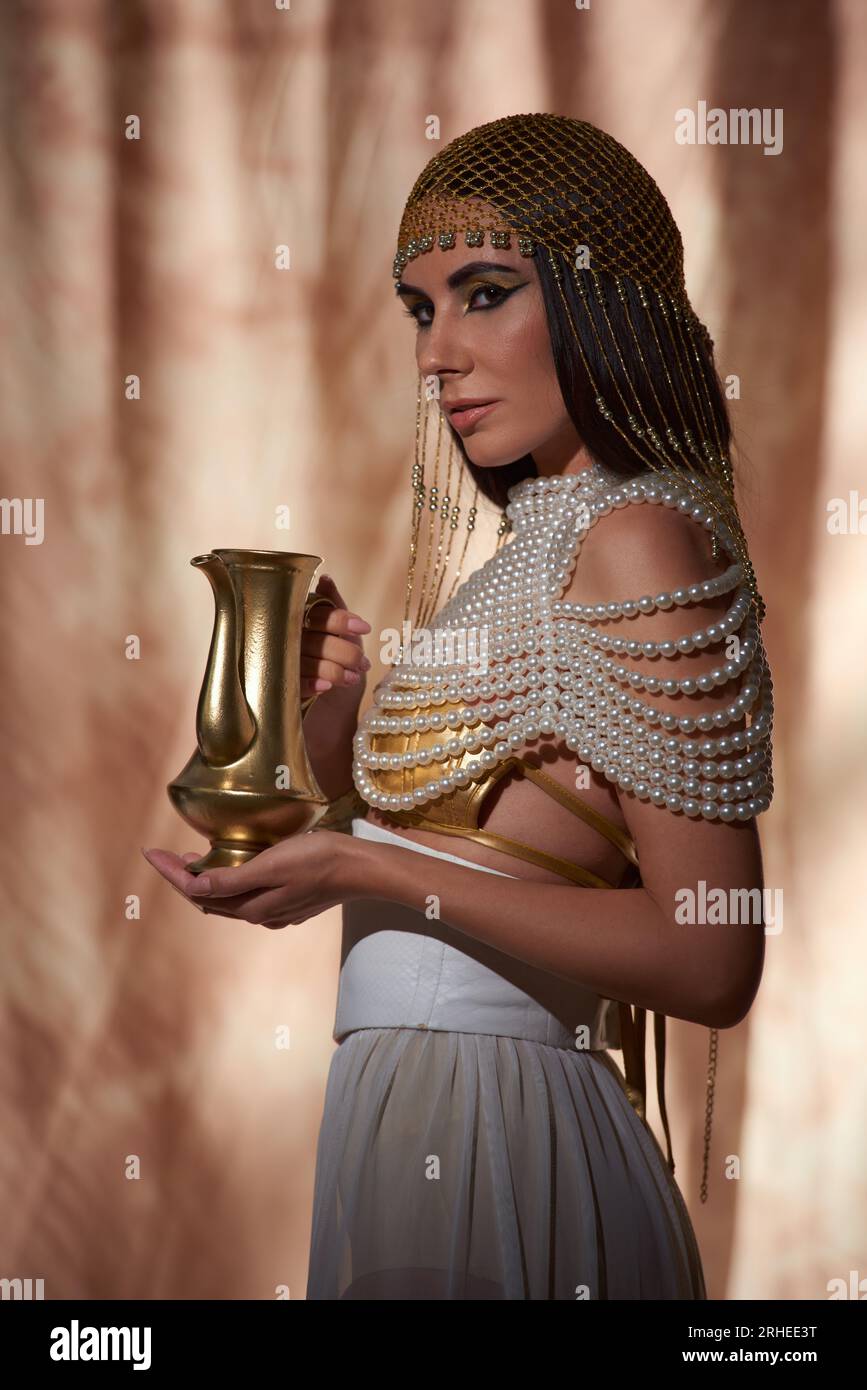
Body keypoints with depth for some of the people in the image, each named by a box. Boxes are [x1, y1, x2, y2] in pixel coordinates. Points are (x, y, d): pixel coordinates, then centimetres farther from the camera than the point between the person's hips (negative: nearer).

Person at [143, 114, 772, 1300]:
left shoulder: (639, 538, -15)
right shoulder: (542, 545, 12)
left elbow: (710, 962, -20)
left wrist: (366, 869, -18)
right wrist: (333, 720, 0)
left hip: (484, 1142, -8)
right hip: (415, 1113, 8)